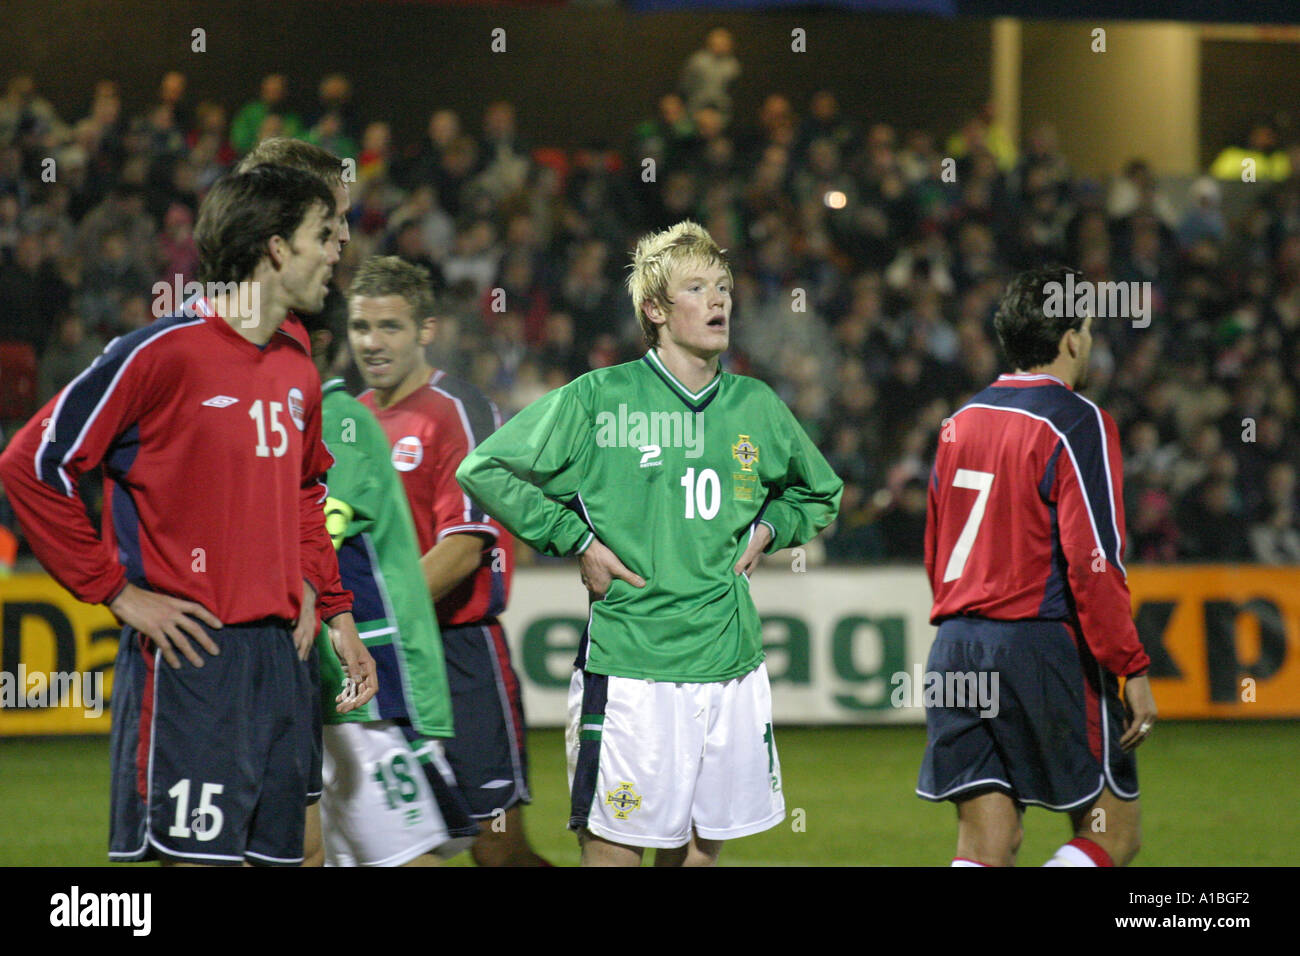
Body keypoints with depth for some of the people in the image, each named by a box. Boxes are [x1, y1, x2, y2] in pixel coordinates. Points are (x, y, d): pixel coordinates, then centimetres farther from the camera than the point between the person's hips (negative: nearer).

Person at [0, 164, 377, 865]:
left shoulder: (298, 373, 14)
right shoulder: (162, 353, -10)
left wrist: (335, 610, 19)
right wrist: (118, 591, -10)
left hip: (281, 651, 8)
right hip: (190, 653, -8)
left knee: (273, 852, 6)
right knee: (197, 856, -11)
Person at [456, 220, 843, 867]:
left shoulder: (755, 406, 11)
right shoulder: (598, 399, -4)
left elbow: (820, 495, 29)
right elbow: (483, 470, -5)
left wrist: (768, 530, 10)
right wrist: (576, 541, -7)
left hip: (731, 663, 5)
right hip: (628, 662, -5)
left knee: (698, 849, 9)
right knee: (611, 848, -4)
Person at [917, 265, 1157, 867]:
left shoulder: (961, 422, 14)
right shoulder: (1077, 425, -9)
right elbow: (1093, 562, -16)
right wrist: (1132, 670, -12)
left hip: (955, 652, 7)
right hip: (1043, 649, -7)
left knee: (985, 845, 4)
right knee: (1112, 831, 4)